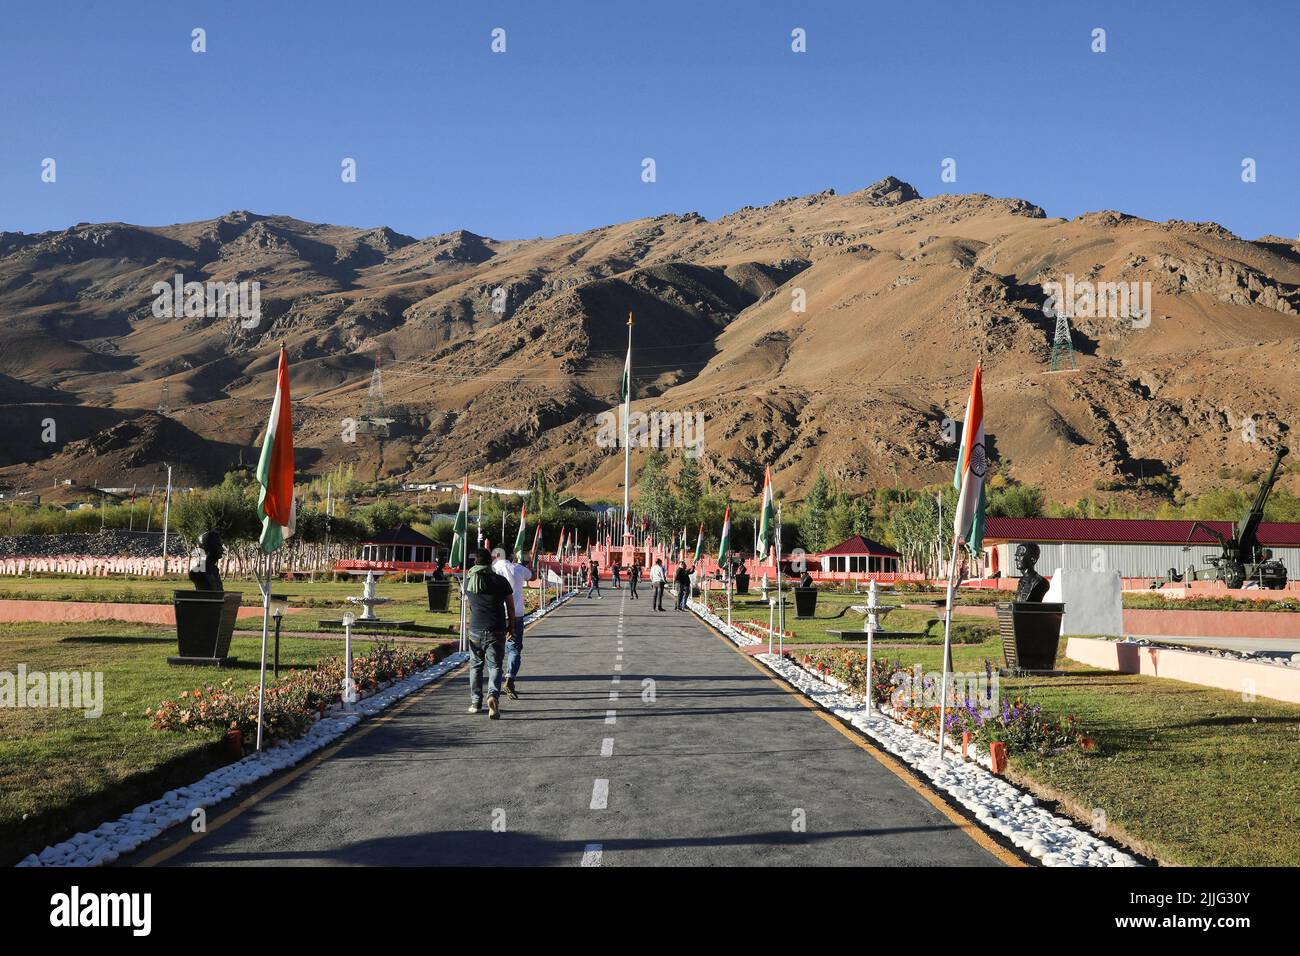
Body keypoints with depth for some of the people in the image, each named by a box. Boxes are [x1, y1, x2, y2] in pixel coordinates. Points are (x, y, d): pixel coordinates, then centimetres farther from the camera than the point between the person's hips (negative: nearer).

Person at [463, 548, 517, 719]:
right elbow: (510, 607, 0)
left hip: (475, 631, 2)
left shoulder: (469, 581, 2)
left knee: (475, 665, 17)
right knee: (495, 666, 1)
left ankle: (475, 702, 22)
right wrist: (511, 625, 14)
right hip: (496, 631, -2)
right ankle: (493, 694, -23)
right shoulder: (500, 581, -5)